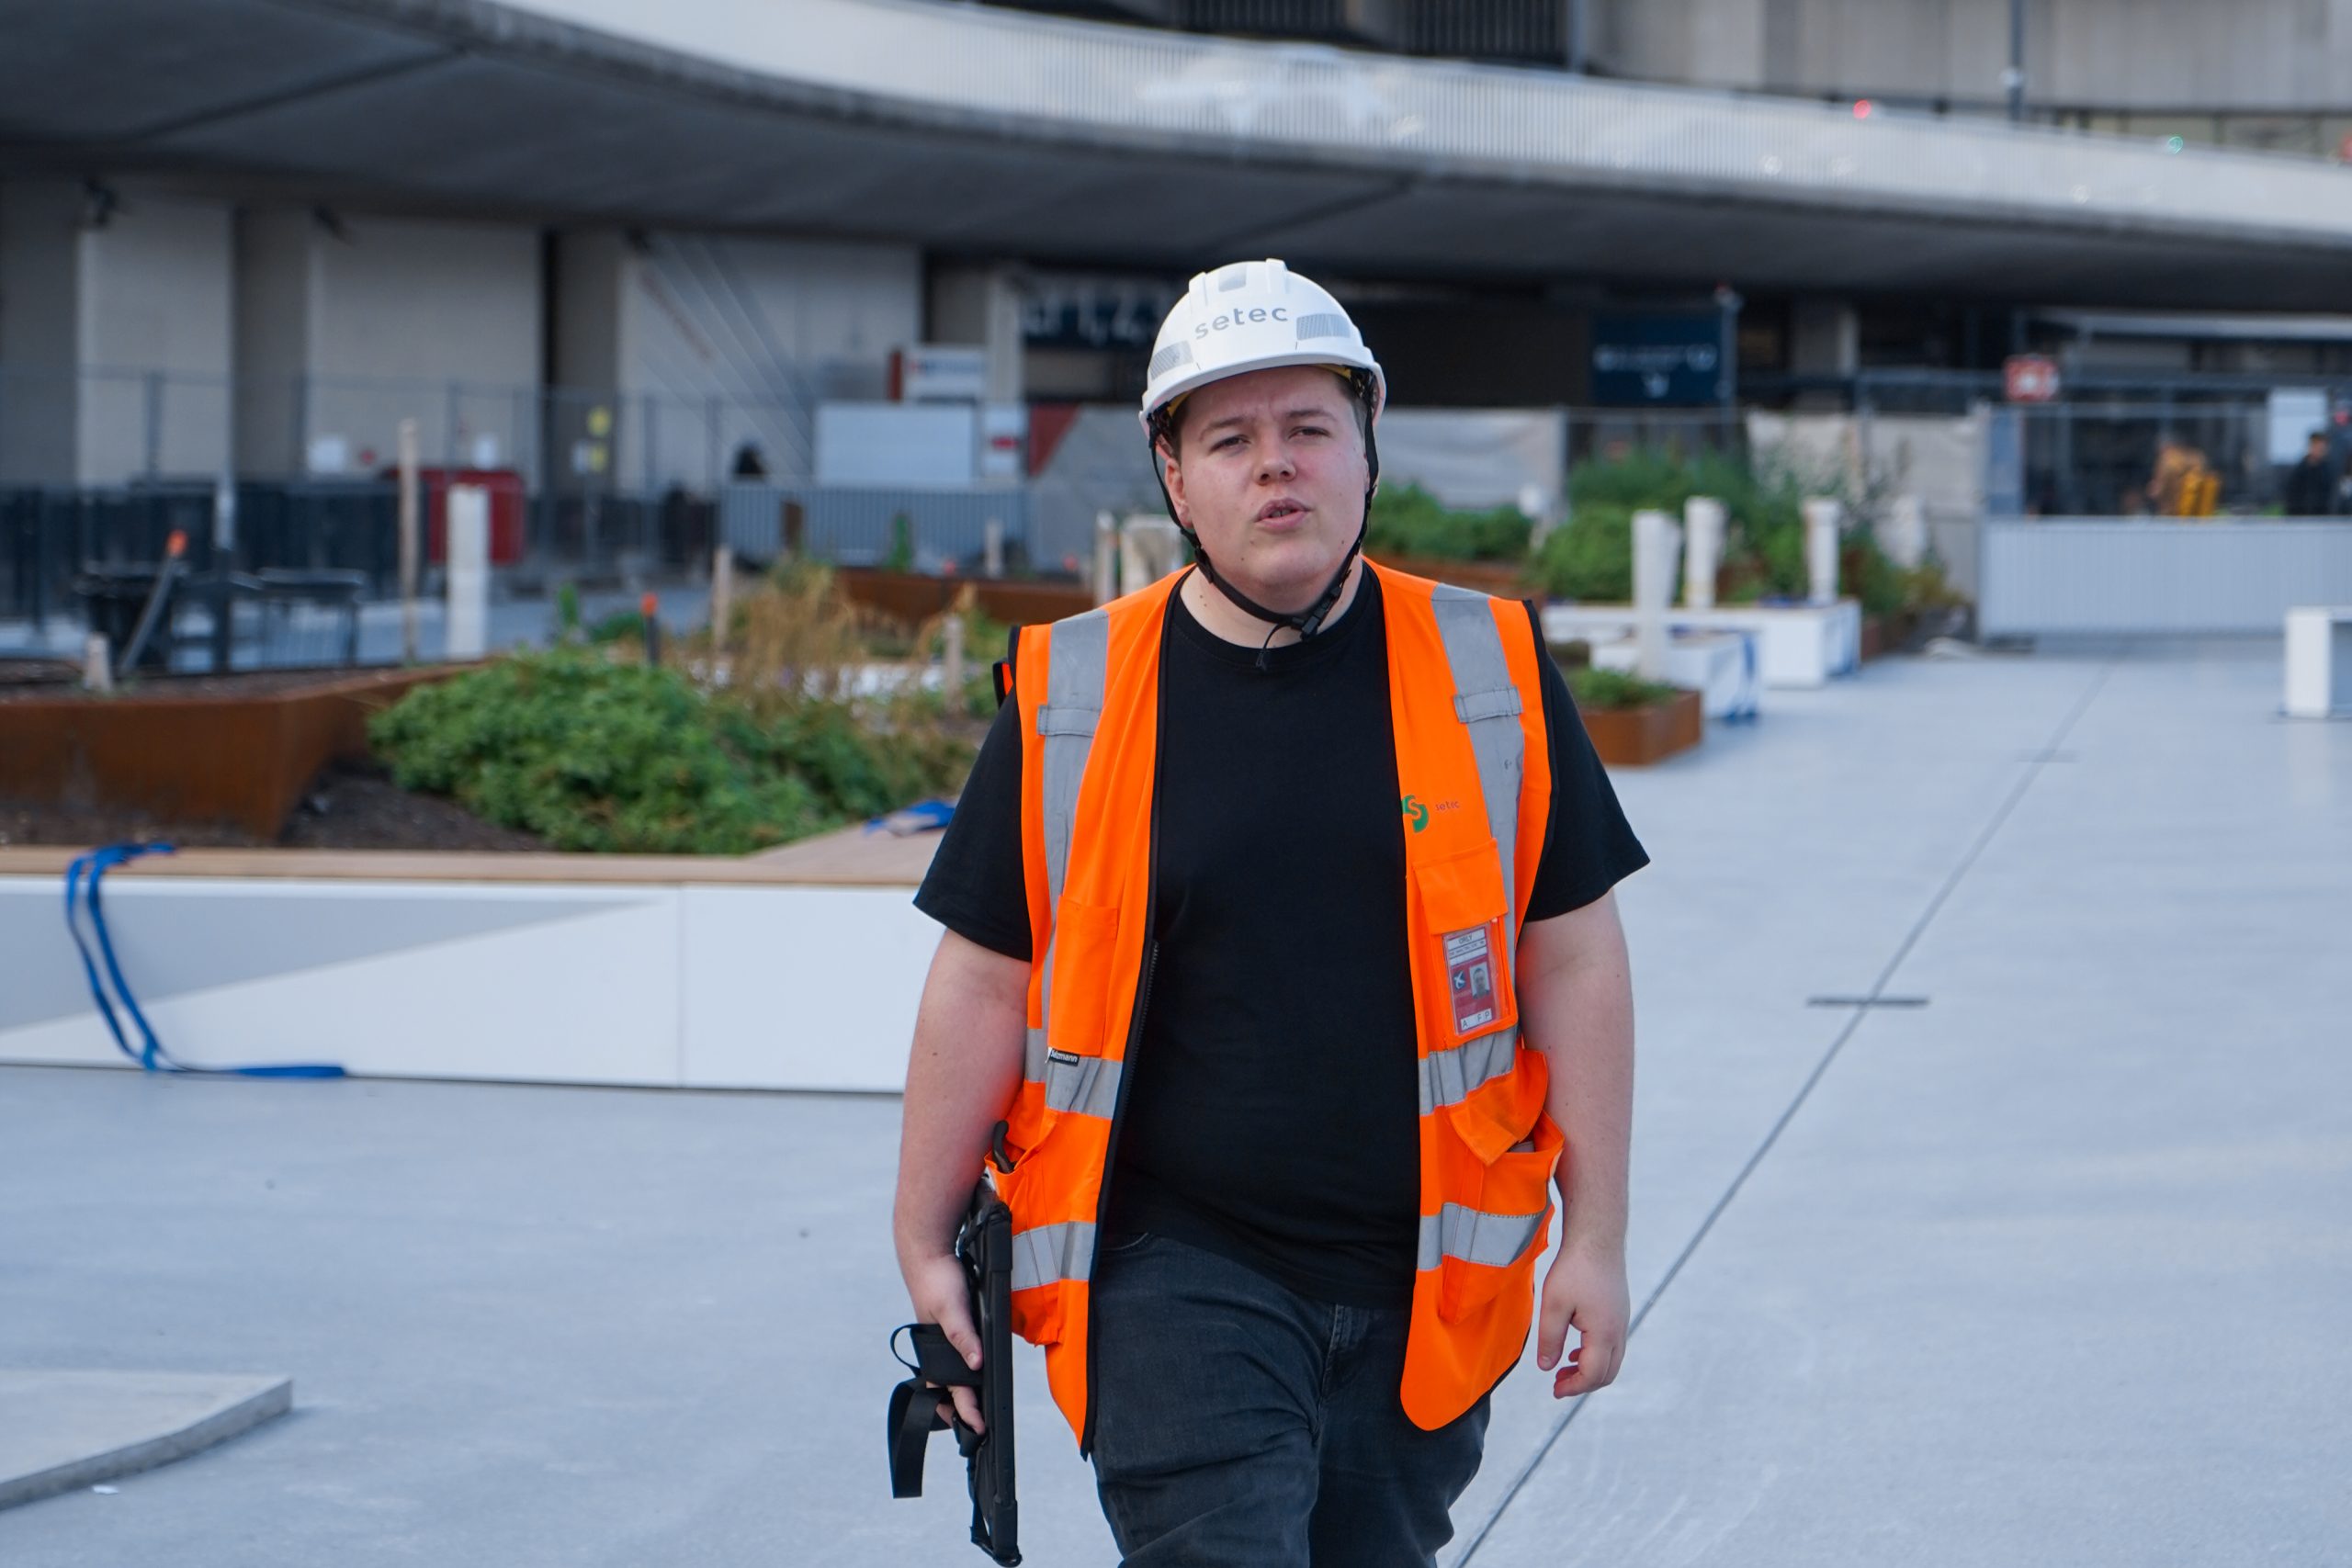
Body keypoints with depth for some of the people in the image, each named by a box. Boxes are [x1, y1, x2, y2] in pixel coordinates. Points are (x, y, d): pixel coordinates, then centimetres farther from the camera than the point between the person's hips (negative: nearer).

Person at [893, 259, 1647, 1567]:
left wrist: (1596, 1238, 3)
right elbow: (984, 982, 6)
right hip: (1175, 1267, -2)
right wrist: (928, 1246, 7)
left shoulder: (1494, 674, 2)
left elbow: (1573, 963, 5)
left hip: (1418, 1279, 2)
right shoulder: (1070, 703, -1)